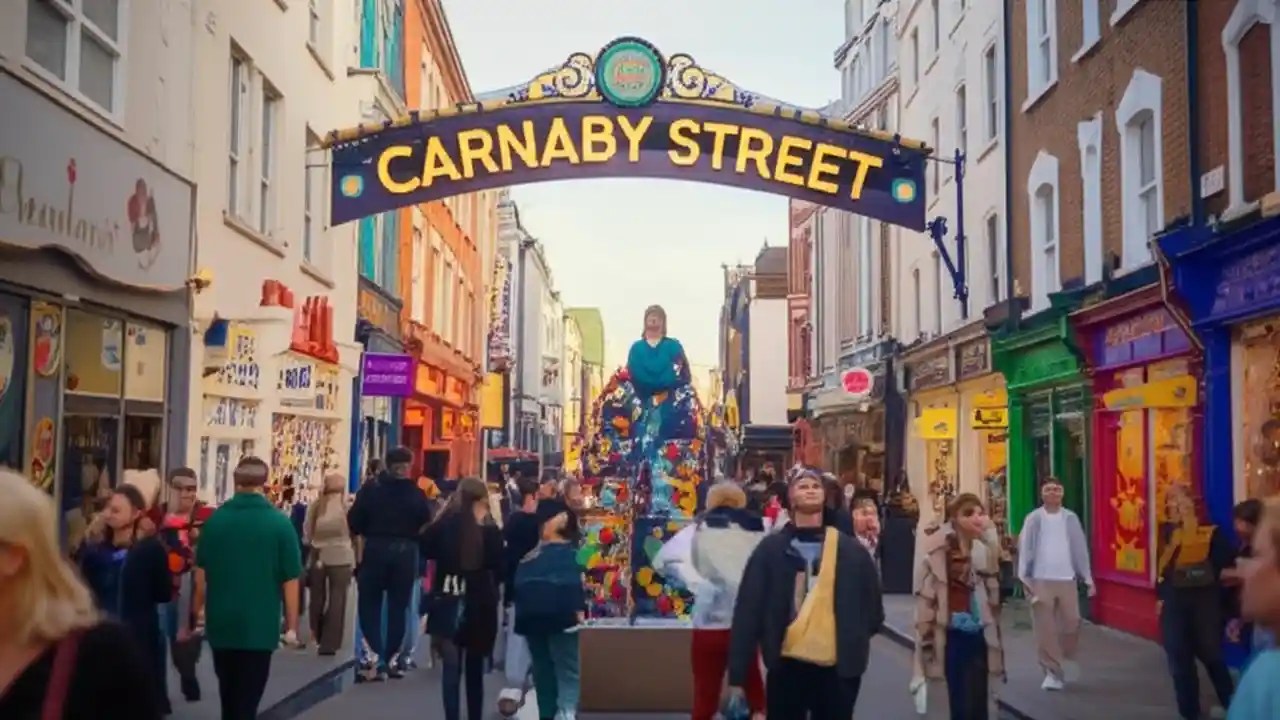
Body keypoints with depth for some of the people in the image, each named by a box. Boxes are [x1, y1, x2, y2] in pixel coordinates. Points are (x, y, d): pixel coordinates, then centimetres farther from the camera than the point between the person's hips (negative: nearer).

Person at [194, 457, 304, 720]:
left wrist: (199, 610, 19)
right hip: (259, 625, -3)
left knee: (228, 695, 22)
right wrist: (291, 624, -2)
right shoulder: (279, 523, -10)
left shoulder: (215, 519, -1)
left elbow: (201, 572, 5)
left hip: (220, 623, 3)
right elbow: (290, 579, -10)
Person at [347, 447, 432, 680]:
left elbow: (354, 521, -5)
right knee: (398, 607, 11)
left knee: (369, 604, 9)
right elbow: (426, 526, -5)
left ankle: (376, 656, -6)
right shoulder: (416, 494, -2)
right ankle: (391, 659, 12)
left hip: (375, 550, -1)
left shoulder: (370, 489, -3)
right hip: (404, 552, 1)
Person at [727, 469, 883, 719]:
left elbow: (872, 602, 13)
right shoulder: (771, 548, 0)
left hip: (838, 668, 1)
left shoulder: (850, 550, 5)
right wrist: (737, 677, -7)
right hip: (787, 665, -1)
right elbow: (748, 610, -3)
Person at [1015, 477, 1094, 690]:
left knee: (1071, 623, 3)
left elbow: (1080, 549, 8)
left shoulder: (1070, 518, 6)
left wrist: (1088, 578, 5)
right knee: (1045, 629, 0)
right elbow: (1025, 548, -3)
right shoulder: (1034, 519, 0)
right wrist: (1024, 577, -12)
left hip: (1067, 579, 2)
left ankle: (1066, 659, 30)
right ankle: (1052, 671, 9)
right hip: (1041, 580, -2)